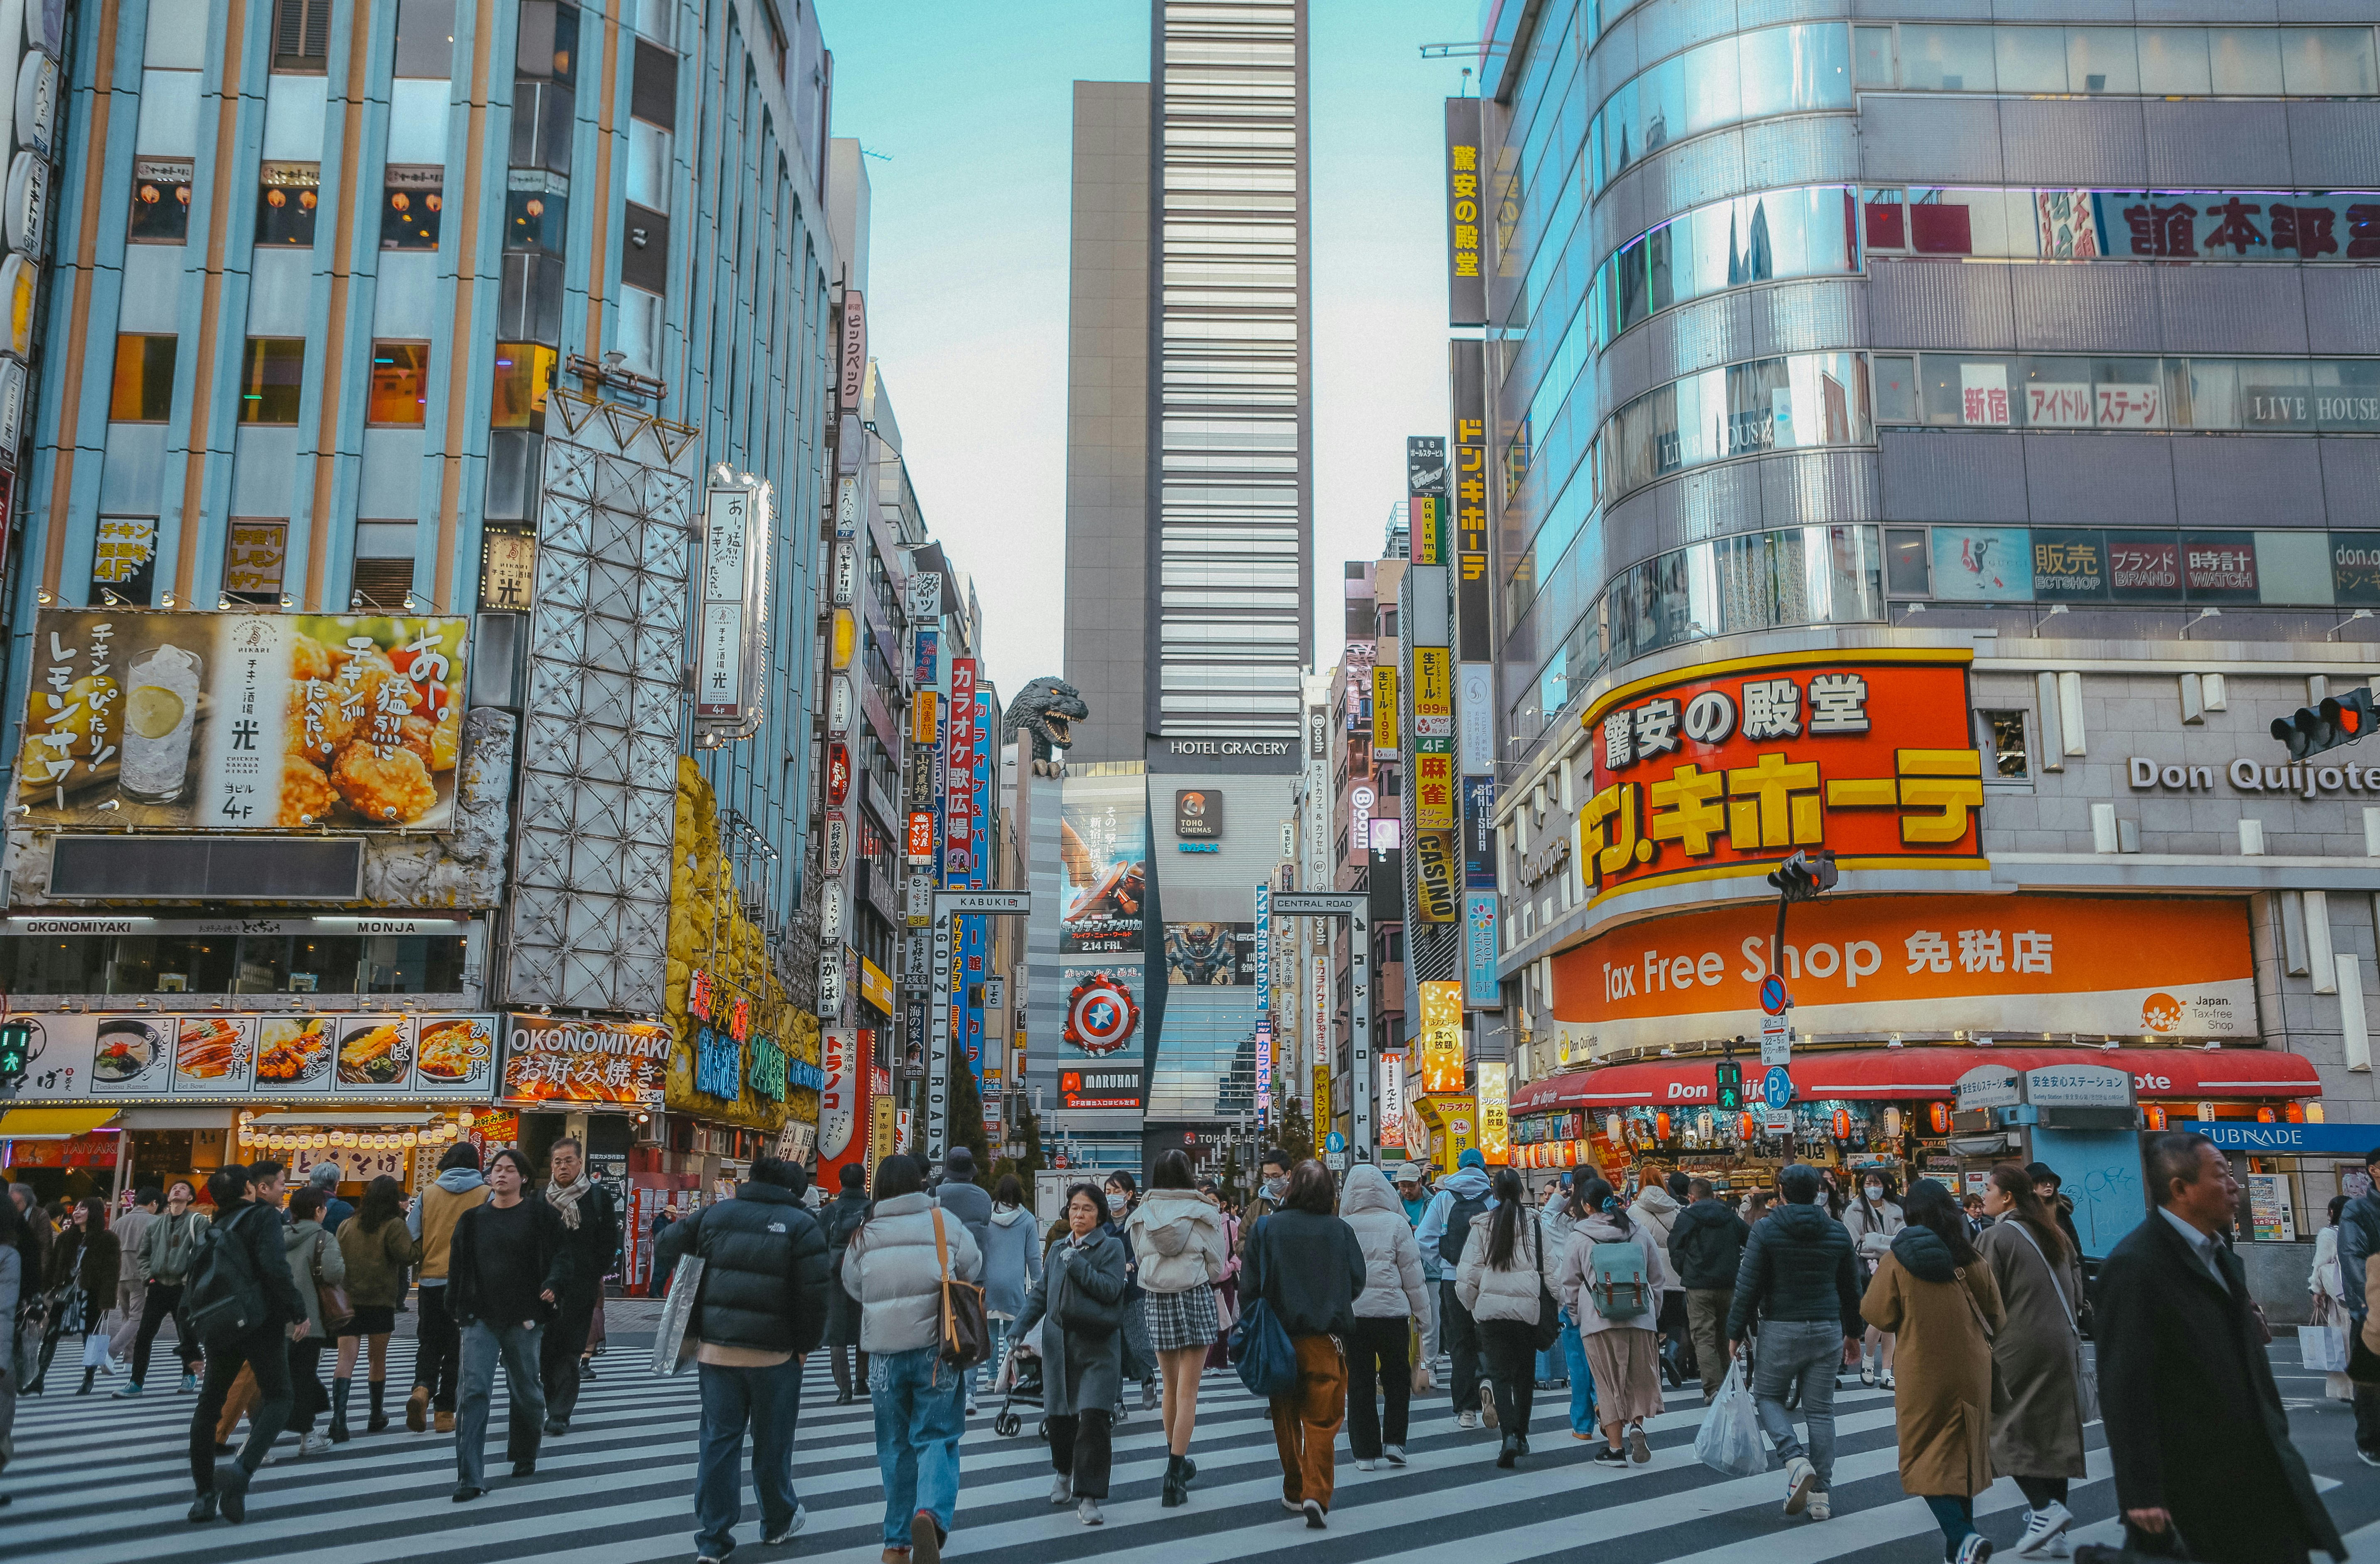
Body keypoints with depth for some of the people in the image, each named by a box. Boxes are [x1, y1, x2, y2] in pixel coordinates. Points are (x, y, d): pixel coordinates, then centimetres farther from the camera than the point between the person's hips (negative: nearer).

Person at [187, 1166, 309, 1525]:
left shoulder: (217, 1227, 15)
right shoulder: (264, 1215, -7)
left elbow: (195, 1272, 16)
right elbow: (274, 1266, -20)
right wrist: (298, 1312, -15)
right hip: (260, 1323, -7)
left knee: (209, 1405, 16)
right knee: (278, 1398, 3)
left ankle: (205, 1494, 18)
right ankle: (242, 1471, -18)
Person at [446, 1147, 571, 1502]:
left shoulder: (541, 1215, 1)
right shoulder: (472, 1219, 9)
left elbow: (561, 1252, -3)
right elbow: (458, 1266, 13)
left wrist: (554, 1284, -20)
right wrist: (456, 1308, 9)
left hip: (523, 1318, -1)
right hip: (481, 1317, 1)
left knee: (525, 1390, 11)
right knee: (474, 1390, -10)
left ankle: (524, 1456, 35)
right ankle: (471, 1477, -9)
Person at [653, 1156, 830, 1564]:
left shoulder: (714, 1214, 5)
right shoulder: (802, 1226, -7)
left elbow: (665, 1250, 9)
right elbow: (815, 1295, -12)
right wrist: (807, 1345, 1)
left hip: (716, 1348, 3)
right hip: (775, 1354, -3)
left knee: (719, 1442, 8)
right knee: (772, 1445, 13)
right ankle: (778, 1524, 29)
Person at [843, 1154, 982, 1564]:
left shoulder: (864, 1235, -1)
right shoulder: (945, 1224, -4)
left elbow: (853, 1286, 11)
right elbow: (972, 1268, 7)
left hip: (884, 1351, 2)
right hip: (937, 1347, -2)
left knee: (895, 1445, 14)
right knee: (936, 1438, 5)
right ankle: (931, 1514, -21)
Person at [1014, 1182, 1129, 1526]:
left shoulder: (1111, 1247, -2)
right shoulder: (1058, 1248, 12)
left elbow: (1110, 1289, -15)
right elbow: (1041, 1292, 17)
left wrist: (1076, 1264, -16)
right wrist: (1020, 1329, 8)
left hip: (1098, 1346, -4)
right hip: (1059, 1343, 5)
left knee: (1095, 1417, -13)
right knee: (1059, 1415, 10)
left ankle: (1088, 1498, -9)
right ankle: (1065, 1472, 37)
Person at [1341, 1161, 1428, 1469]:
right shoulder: (1397, 1224, -4)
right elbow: (1412, 1271, -1)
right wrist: (1421, 1310, 9)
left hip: (1351, 1314, 1)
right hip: (1392, 1309, -1)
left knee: (1358, 1382, 8)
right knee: (1397, 1377, 15)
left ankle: (1365, 1452, 10)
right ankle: (1394, 1441, 9)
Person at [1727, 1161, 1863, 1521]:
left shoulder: (1765, 1230, -8)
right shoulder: (1838, 1232, 3)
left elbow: (1748, 1287, -8)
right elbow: (1851, 1288, 12)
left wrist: (1736, 1333, 0)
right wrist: (1853, 1332, 24)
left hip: (1781, 1330, -3)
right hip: (1827, 1331, 3)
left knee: (1767, 1396, 13)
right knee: (1820, 1410, 8)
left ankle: (1797, 1460, -11)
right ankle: (1821, 1496, 8)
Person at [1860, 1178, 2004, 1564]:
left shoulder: (1898, 1258, -11)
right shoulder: (1971, 1258, -3)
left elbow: (1877, 1314, -6)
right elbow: (1995, 1318, 6)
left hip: (1922, 1373, -4)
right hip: (1971, 1373, 4)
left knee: (1926, 1460, 3)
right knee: (1963, 1456, 18)